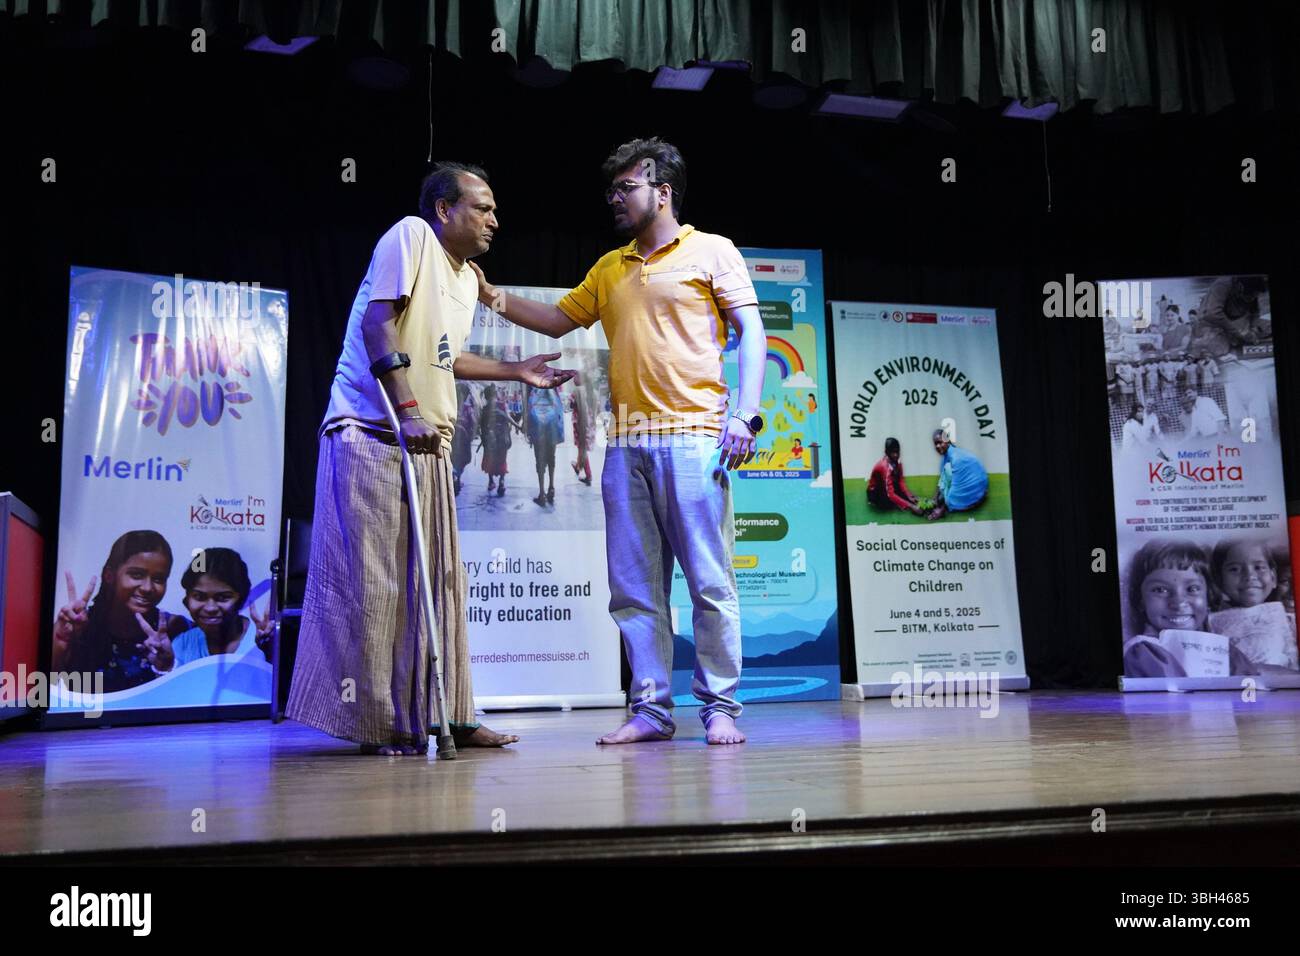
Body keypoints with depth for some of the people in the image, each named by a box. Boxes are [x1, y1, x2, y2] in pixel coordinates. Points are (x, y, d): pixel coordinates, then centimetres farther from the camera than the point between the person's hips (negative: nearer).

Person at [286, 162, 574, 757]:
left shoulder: (468, 278, 20)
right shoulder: (411, 236, -5)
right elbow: (378, 325, -15)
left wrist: (515, 371, 27)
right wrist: (407, 411, -23)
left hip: (427, 444, 9)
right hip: (372, 435, -9)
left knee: (438, 583, 8)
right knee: (373, 583, -5)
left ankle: (440, 716, 16)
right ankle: (376, 723, 3)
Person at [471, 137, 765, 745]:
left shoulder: (712, 251, 7)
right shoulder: (609, 268, 23)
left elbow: (751, 333, 1)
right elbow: (557, 320, 28)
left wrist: (745, 412, -11)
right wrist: (493, 296, 15)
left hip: (692, 438, -5)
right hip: (626, 444, 6)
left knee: (710, 582, -5)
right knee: (634, 587, 4)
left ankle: (721, 709, 3)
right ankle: (651, 710, 10)